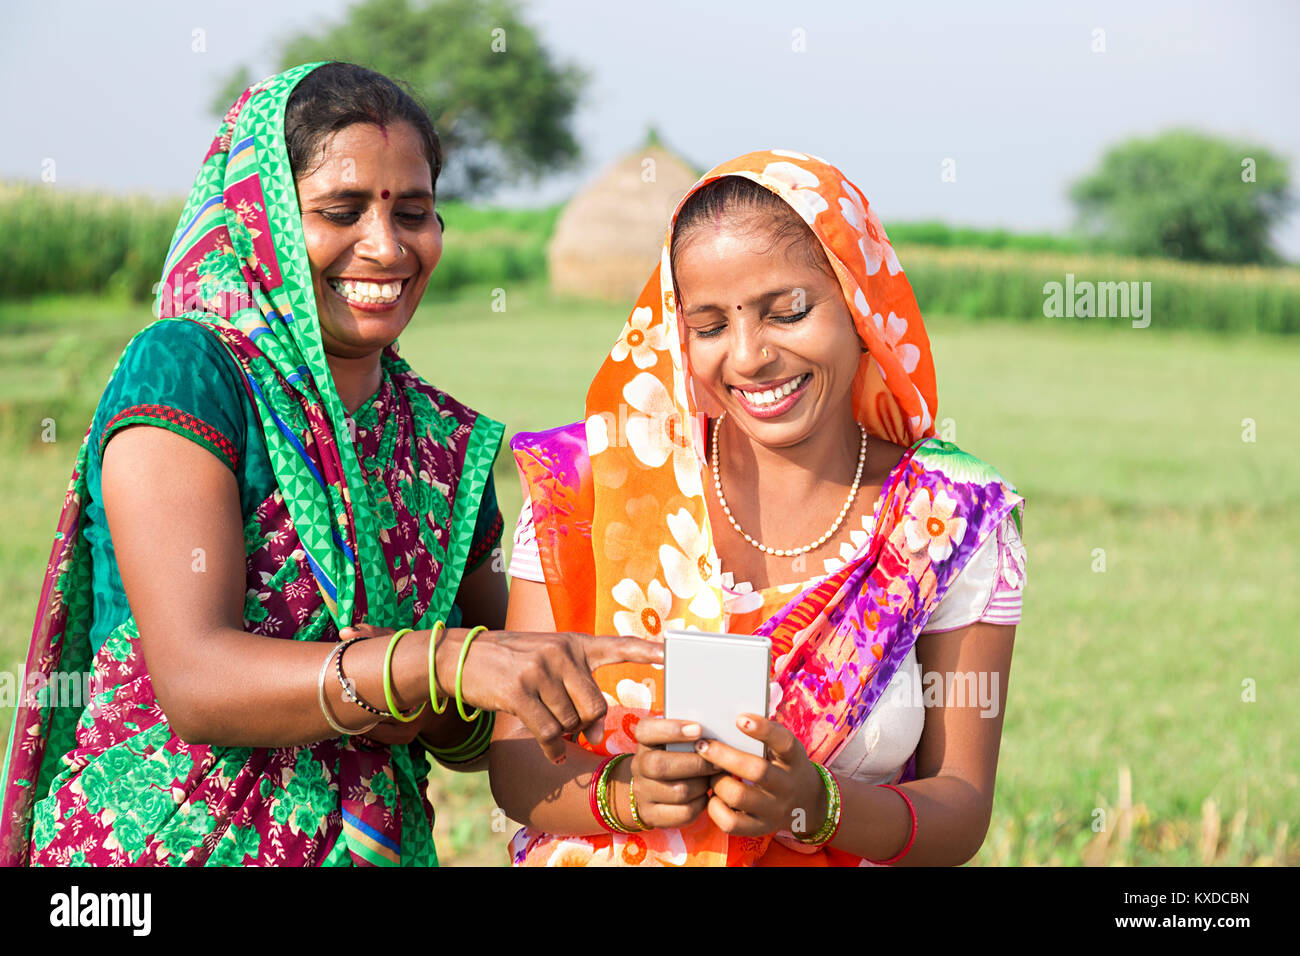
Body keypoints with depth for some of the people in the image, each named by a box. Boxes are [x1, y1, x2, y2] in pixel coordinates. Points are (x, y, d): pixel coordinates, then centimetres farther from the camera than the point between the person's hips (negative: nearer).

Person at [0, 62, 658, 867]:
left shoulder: (450, 444, 4)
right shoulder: (179, 372, -12)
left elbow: (479, 741, 9)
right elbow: (193, 682, -24)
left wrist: (445, 717, -14)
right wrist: (448, 661, -35)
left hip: (379, 846, 5)